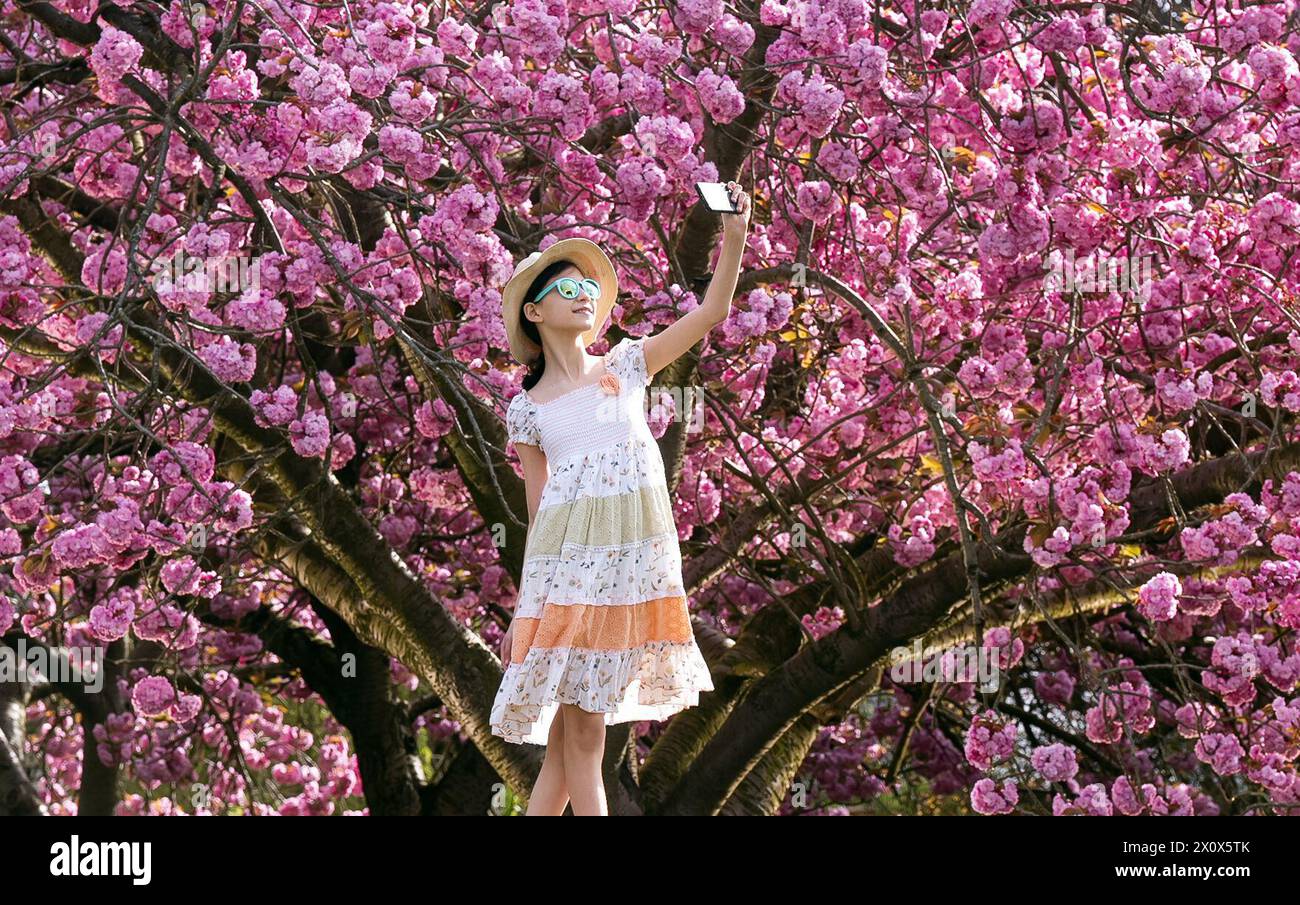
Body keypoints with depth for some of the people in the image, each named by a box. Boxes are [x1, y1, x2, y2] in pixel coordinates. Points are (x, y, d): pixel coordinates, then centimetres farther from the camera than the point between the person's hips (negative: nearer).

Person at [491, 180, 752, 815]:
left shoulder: (626, 365, 10)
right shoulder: (528, 409, 6)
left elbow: (711, 314, 4)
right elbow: (537, 511, 6)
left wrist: (733, 239, -9)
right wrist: (524, 605, 3)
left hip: (637, 562, 2)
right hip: (568, 565, -2)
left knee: (569, 731, 5)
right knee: (581, 733, -4)